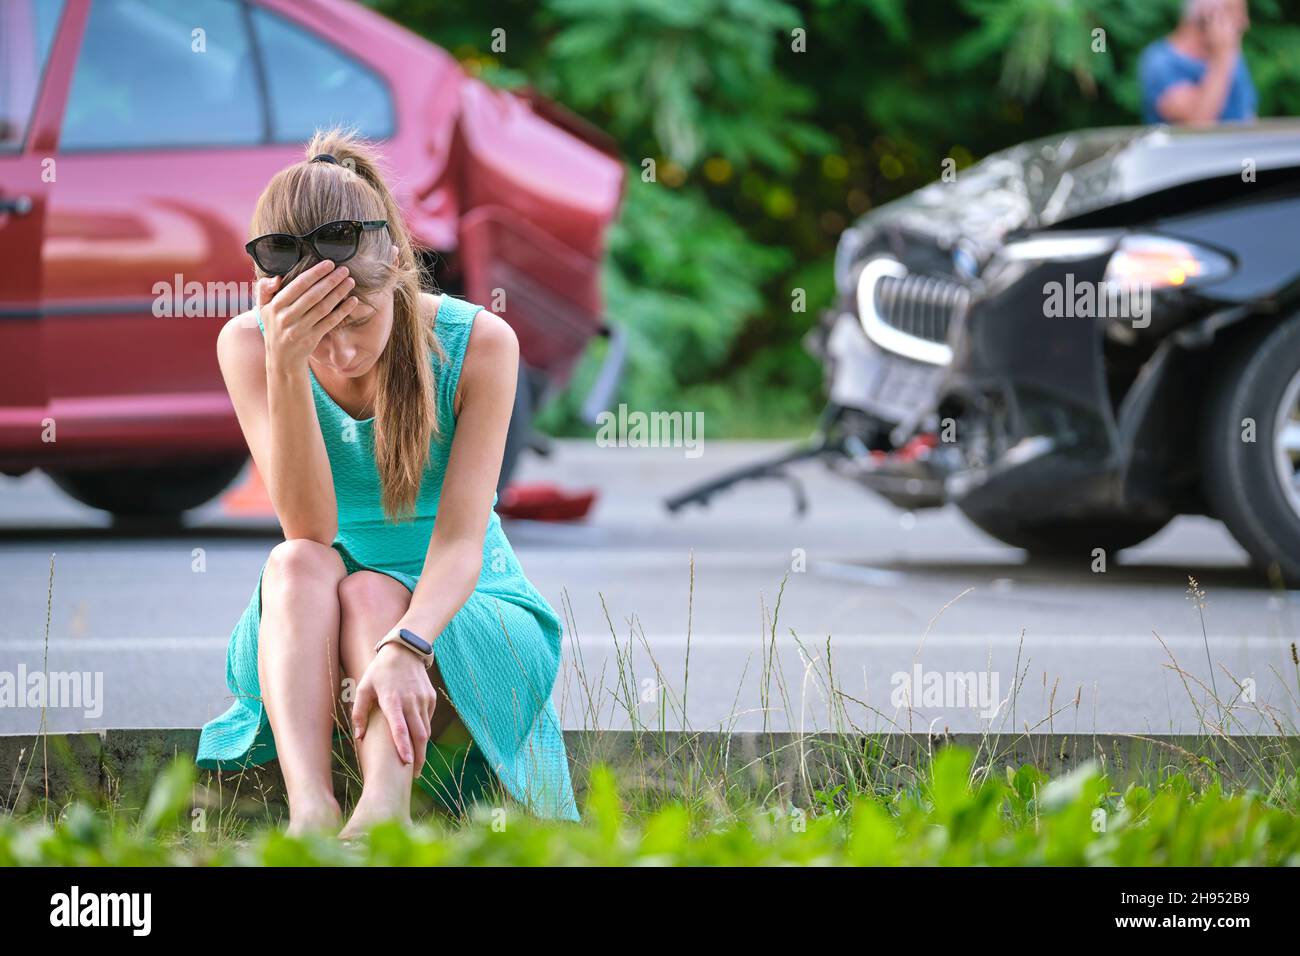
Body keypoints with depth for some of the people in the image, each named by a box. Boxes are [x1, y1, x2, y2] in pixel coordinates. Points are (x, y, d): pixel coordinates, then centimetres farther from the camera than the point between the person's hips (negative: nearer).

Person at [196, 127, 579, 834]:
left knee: (370, 591, -32)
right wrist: (287, 365, -33)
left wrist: (405, 645, -41)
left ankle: (383, 808, -57)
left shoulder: (479, 343, -13)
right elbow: (308, 529, -20)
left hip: (459, 618, -1)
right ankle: (309, 809, -53)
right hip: (305, 631, 1)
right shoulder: (247, 345, -10)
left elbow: (460, 540, -21)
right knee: (296, 564, -31)